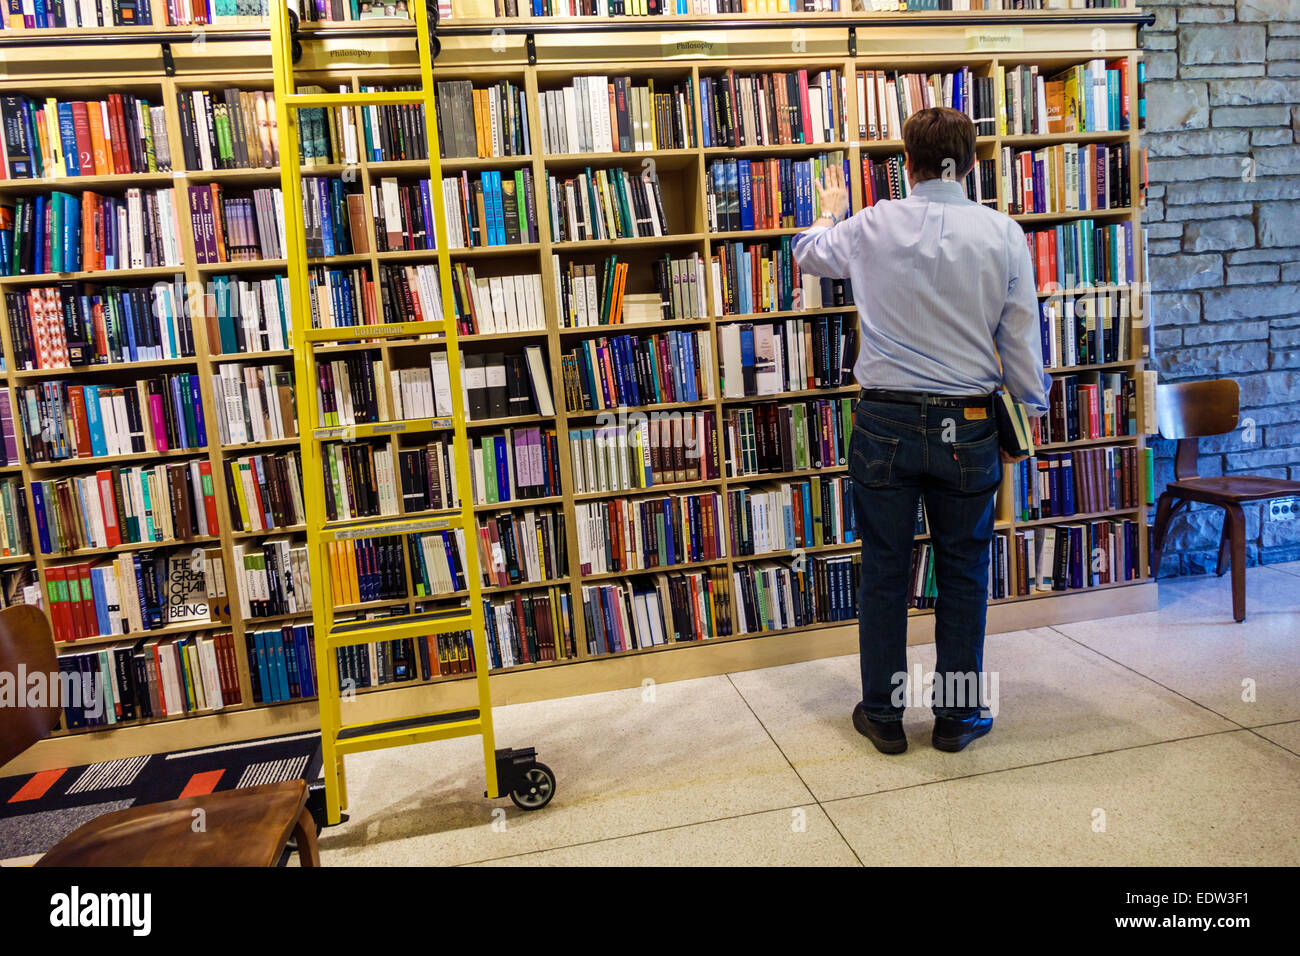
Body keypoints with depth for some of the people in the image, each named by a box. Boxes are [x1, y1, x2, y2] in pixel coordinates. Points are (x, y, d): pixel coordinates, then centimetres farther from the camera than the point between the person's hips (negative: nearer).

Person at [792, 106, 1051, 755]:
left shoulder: (869, 227, -2)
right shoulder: (1002, 233, -3)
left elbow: (808, 252, 20)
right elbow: (1021, 341, 0)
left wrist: (831, 212, 42)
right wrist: (1027, 415, 14)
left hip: (885, 423, 0)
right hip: (967, 428, 1)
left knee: (883, 572, 10)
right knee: (963, 572, 14)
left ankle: (883, 714, 23)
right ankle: (957, 715, 26)